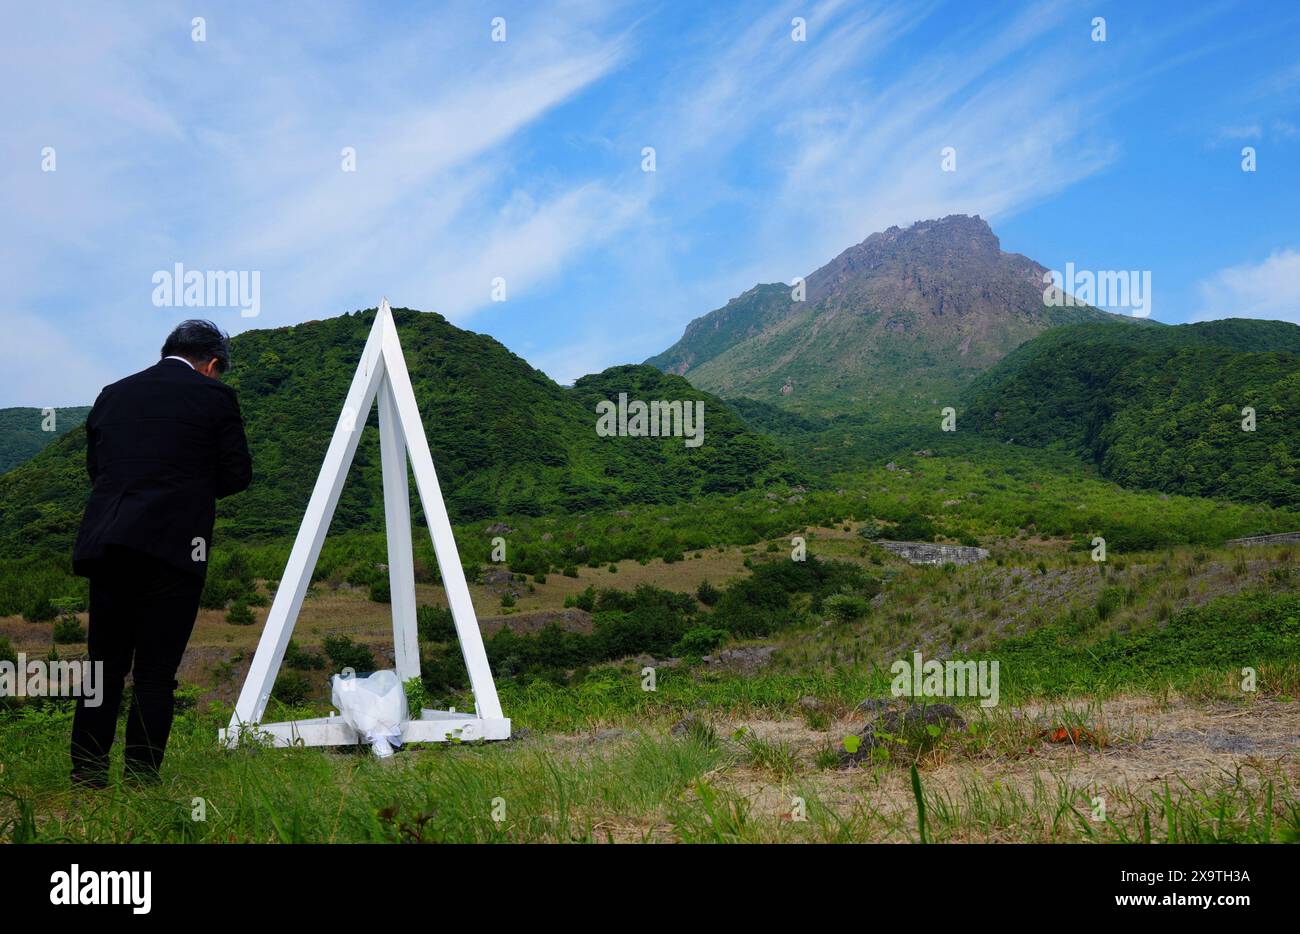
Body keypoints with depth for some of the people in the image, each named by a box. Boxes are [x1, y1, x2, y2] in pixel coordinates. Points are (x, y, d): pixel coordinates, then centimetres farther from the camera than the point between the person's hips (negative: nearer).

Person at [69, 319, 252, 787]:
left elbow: (95, 466, 18)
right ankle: (140, 779, 3)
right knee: (155, 673, 1)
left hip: (105, 546, 4)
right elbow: (237, 474, 3)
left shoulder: (112, 394, 15)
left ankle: (86, 777, 13)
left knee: (105, 665, 12)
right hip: (172, 546, -4)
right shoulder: (215, 397, 1)